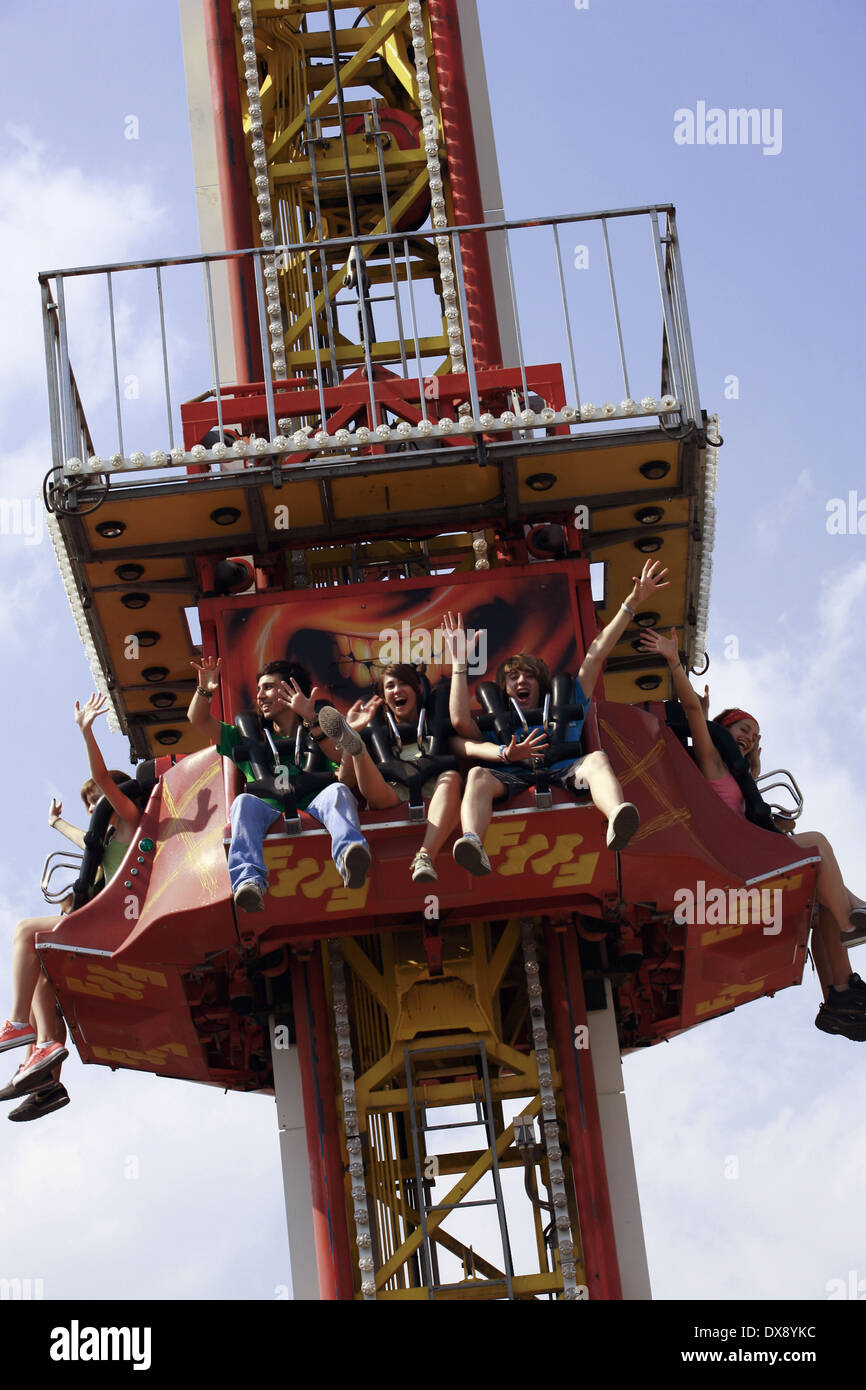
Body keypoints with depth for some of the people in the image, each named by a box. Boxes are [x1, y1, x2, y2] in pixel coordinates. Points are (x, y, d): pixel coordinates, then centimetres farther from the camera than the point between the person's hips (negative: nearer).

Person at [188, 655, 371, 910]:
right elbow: (198, 720, 31)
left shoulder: (317, 733, 27)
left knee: (337, 790, -33)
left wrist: (311, 720, -7)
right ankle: (249, 880, -58)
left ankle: (349, 858, -64)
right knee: (245, 801, -32)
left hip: (313, 806, -1)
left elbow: (342, 757, 4)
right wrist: (204, 689, 11)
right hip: (269, 811, 1)